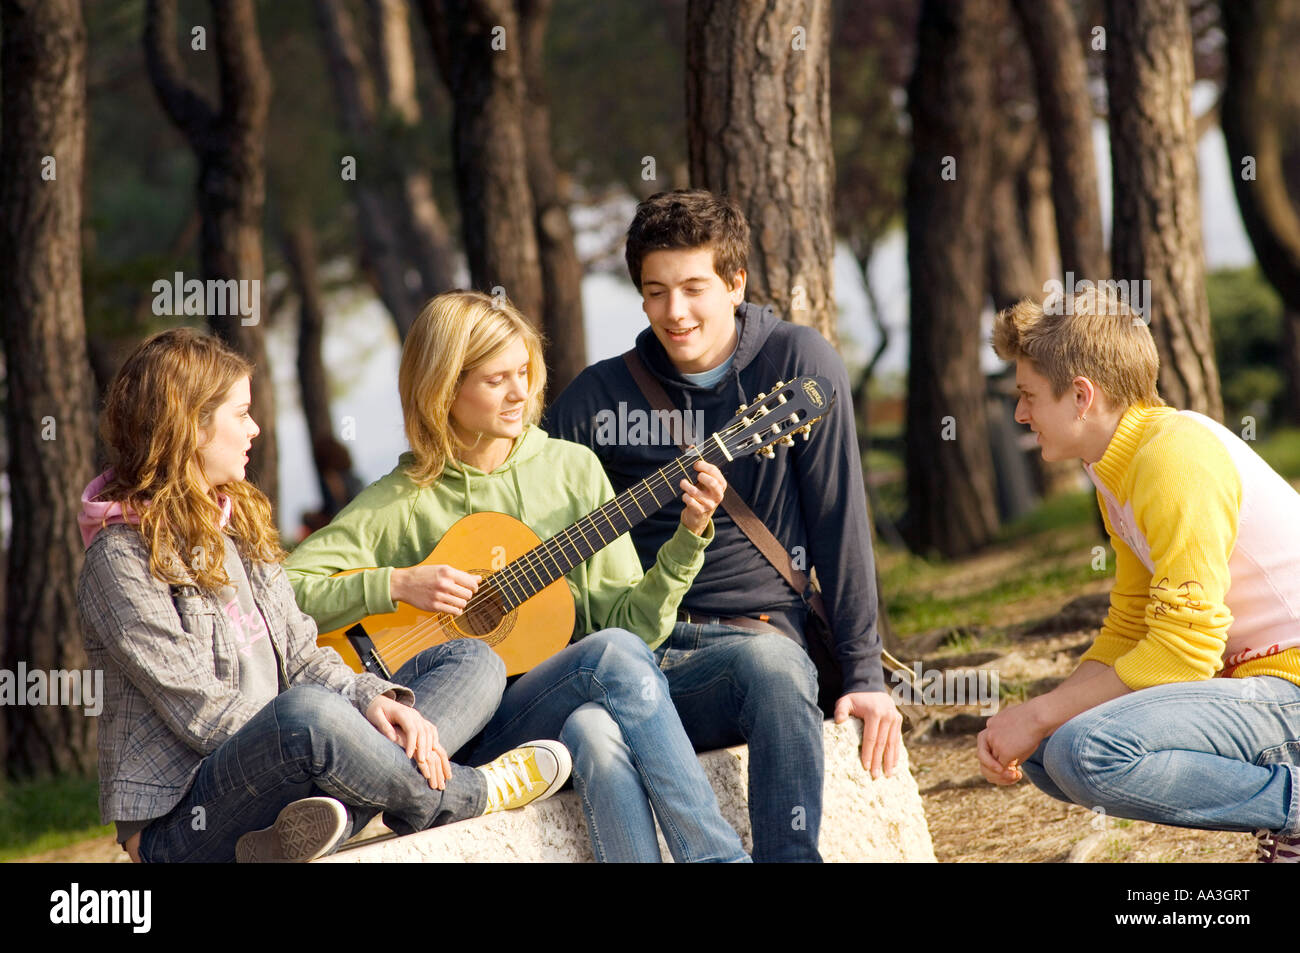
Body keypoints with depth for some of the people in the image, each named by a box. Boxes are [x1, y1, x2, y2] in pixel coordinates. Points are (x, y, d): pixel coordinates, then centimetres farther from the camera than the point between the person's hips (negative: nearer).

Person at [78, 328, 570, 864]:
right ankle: (461, 796, -11)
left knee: (472, 663, 5)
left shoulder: (239, 521, 17)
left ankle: (334, 812, -23)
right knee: (307, 712, -40)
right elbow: (202, 713, -16)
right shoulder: (123, 558, -10)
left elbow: (301, 655, 12)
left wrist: (373, 700, -8)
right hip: (182, 818, -9)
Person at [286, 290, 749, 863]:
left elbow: (630, 619, 8)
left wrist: (689, 538, -5)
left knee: (600, 738, -35)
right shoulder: (405, 501, 2)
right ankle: (721, 858, -31)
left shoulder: (572, 467, 12)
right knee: (615, 654, -31)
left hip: (582, 703, 3)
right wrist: (396, 585, -12)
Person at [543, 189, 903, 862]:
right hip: (632, 650, 1)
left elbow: (839, 523, 4)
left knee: (769, 664, -40)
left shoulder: (798, 364, 5)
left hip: (756, 636, -1)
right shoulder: (598, 396, 11)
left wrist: (864, 674, 1)